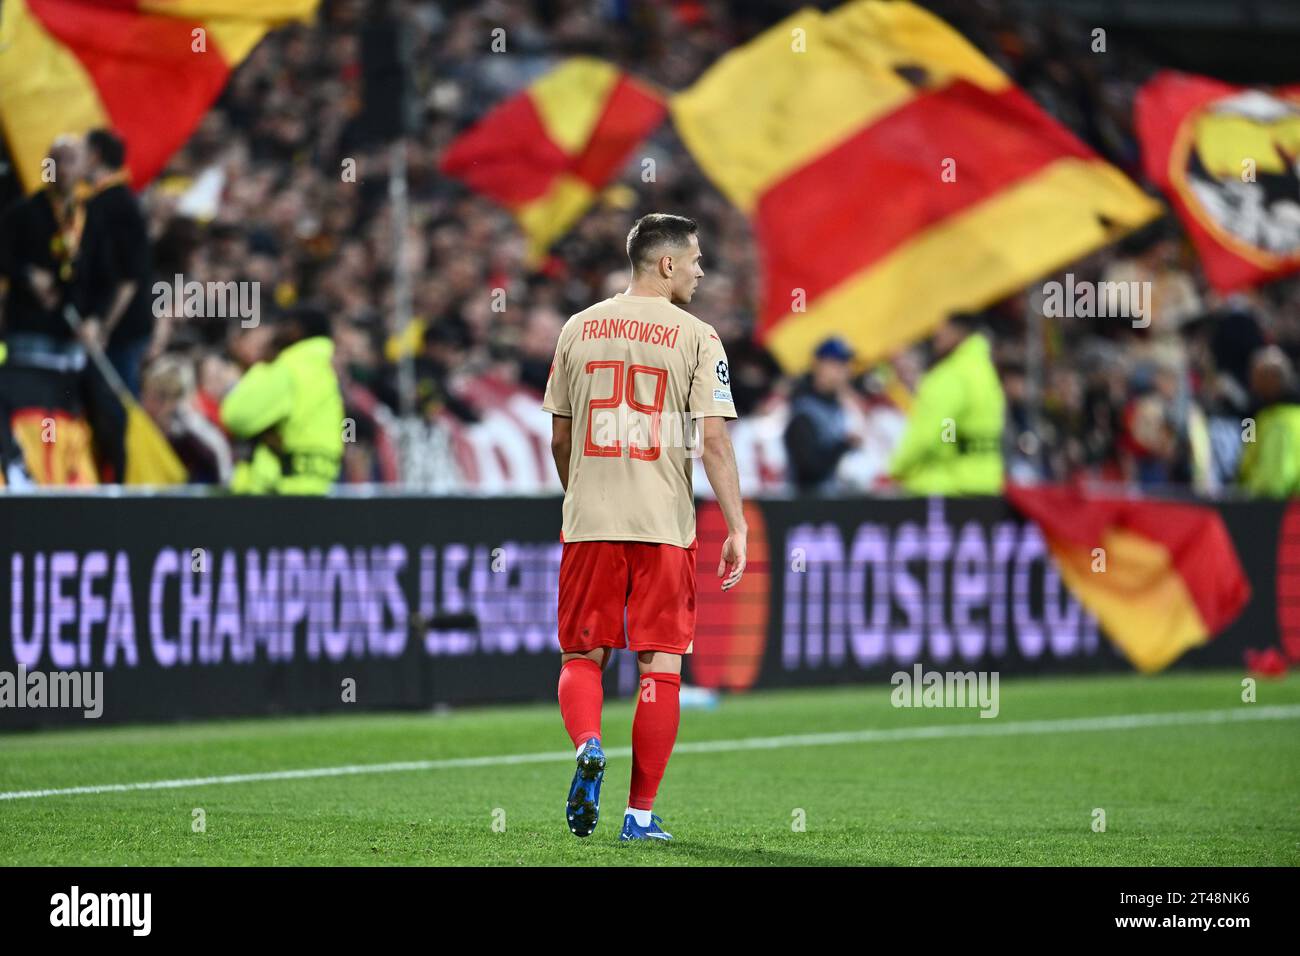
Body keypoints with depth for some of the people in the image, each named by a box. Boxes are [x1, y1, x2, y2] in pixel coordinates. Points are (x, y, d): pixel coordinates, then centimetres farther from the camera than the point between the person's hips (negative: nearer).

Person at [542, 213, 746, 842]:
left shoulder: (578, 329, 8)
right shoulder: (695, 336, -4)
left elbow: (559, 439, 12)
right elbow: (714, 440, -10)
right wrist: (737, 530, -8)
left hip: (588, 522, 3)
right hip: (664, 524, -3)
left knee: (582, 657, 12)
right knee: (659, 666, 5)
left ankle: (587, 745, -17)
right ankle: (641, 813, 5)